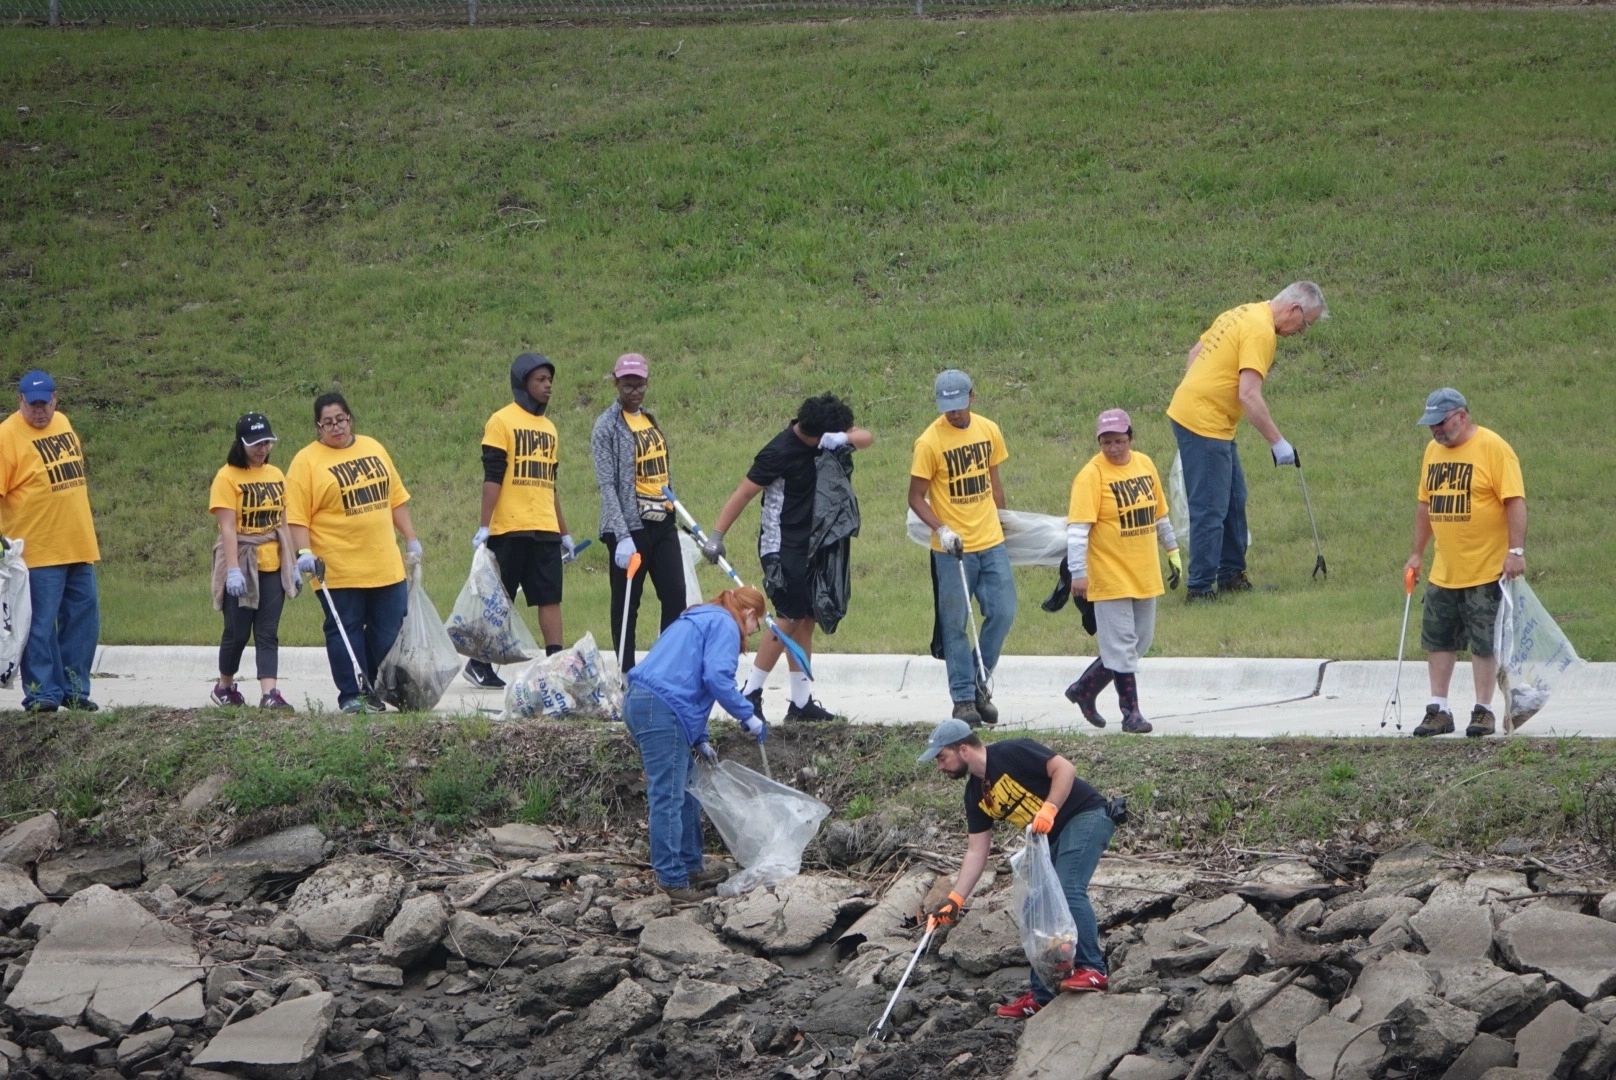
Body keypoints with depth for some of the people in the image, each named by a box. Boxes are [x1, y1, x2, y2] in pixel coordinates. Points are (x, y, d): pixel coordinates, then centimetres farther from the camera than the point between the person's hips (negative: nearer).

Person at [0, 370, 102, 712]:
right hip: (38, 553, -7)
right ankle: (42, 693, -1)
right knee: (41, 625, -6)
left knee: (83, 620, 8)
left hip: (79, 546, 7)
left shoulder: (62, 423, 12)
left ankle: (74, 690, 16)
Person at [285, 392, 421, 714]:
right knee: (345, 632, -2)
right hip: (338, 572, -5)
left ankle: (375, 692, 18)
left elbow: (396, 499, 18)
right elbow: (297, 516, -9)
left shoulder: (373, 449, 12)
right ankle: (352, 696, 5)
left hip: (385, 565, 5)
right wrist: (305, 552, -21)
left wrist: (411, 541, 16)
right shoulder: (307, 462, -4)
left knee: (388, 631, 7)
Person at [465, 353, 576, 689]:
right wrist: (484, 527, -15)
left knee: (551, 597, -1)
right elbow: (492, 477, -10)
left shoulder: (549, 427, 17)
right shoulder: (502, 422, -4)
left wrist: (564, 532, 22)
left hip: (545, 531, 6)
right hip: (510, 531, -6)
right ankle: (480, 663, 10)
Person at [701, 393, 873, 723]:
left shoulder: (824, 440, 3)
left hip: (809, 545, 8)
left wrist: (844, 439, -20)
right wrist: (716, 537, -18)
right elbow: (742, 494, -16)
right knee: (790, 617, -10)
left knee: (805, 620, 8)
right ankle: (750, 693, -4)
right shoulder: (779, 453, -19)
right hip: (781, 546, -8)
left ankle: (801, 702, 11)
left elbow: (866, 438, 4)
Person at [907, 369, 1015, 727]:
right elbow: (916, 497, -8)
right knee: (955, 625, 0)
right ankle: (963, 699, 7)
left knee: (1003, 613, 0)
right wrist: (942, 529, -21)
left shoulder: (989, 430, 4)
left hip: (991, 543, 4)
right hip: (952, 549, -4)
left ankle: (979, 681, 17)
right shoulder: (930, 442, -11)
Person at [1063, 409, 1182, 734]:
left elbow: (1159, 513, 20)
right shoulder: (1091, 475, -13)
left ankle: (1084, 689, 26)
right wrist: (1078, 573, -24)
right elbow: (1078, 527, -18)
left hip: (1145, 576, 7)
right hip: (1110, 578, -7)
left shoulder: (1145, 465, 7)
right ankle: (1131, 712, 2)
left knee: (1140, 642, 12)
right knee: (1122, 644, -5)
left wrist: (1172, 551, 22)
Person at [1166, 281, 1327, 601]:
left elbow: (1196, 352, 22)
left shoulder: (1245, 313, 13)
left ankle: (1231, 575, 25)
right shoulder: (1261, 332, -18)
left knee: (1234, 500, 17)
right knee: (1210, 509, -6)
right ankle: (1200, 587, -3)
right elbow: (1249, 395, -24)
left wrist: (1194, 394, 23)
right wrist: (1277, 442, -20)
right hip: (1204, 425, -10)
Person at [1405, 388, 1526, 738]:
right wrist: (1417, 554, 18)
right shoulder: (1433, 450, 10)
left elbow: (1515, 501, -15)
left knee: (1484, 643, 0)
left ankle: (1483, 711, 8)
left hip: (1486, 570, -7)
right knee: (1438, 640, 8)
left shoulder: (1493, 448, -11)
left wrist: (1516, 551, -22)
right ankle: (1438, 710, 14)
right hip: (1443, 573, 7)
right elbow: (1424, 504, 18)